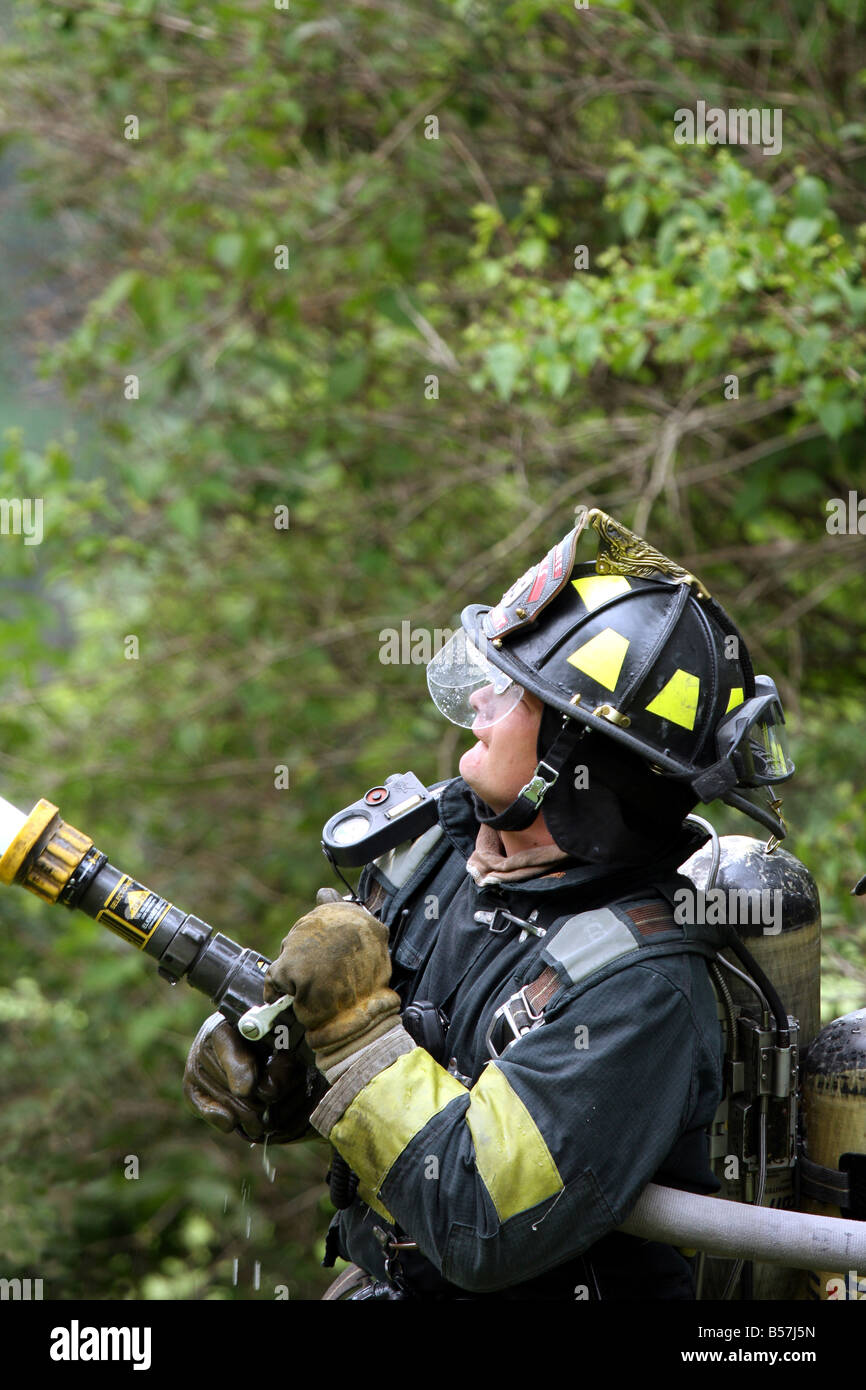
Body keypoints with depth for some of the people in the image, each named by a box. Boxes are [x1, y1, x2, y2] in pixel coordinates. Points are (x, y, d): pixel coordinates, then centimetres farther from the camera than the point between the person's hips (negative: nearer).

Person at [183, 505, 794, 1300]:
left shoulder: (639, 988, -24)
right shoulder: (444, 839, 0)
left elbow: (485, 1231, -30)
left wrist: (354, 1022, -24)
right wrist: (247, 1061, -6)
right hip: (378, 1279, 7)